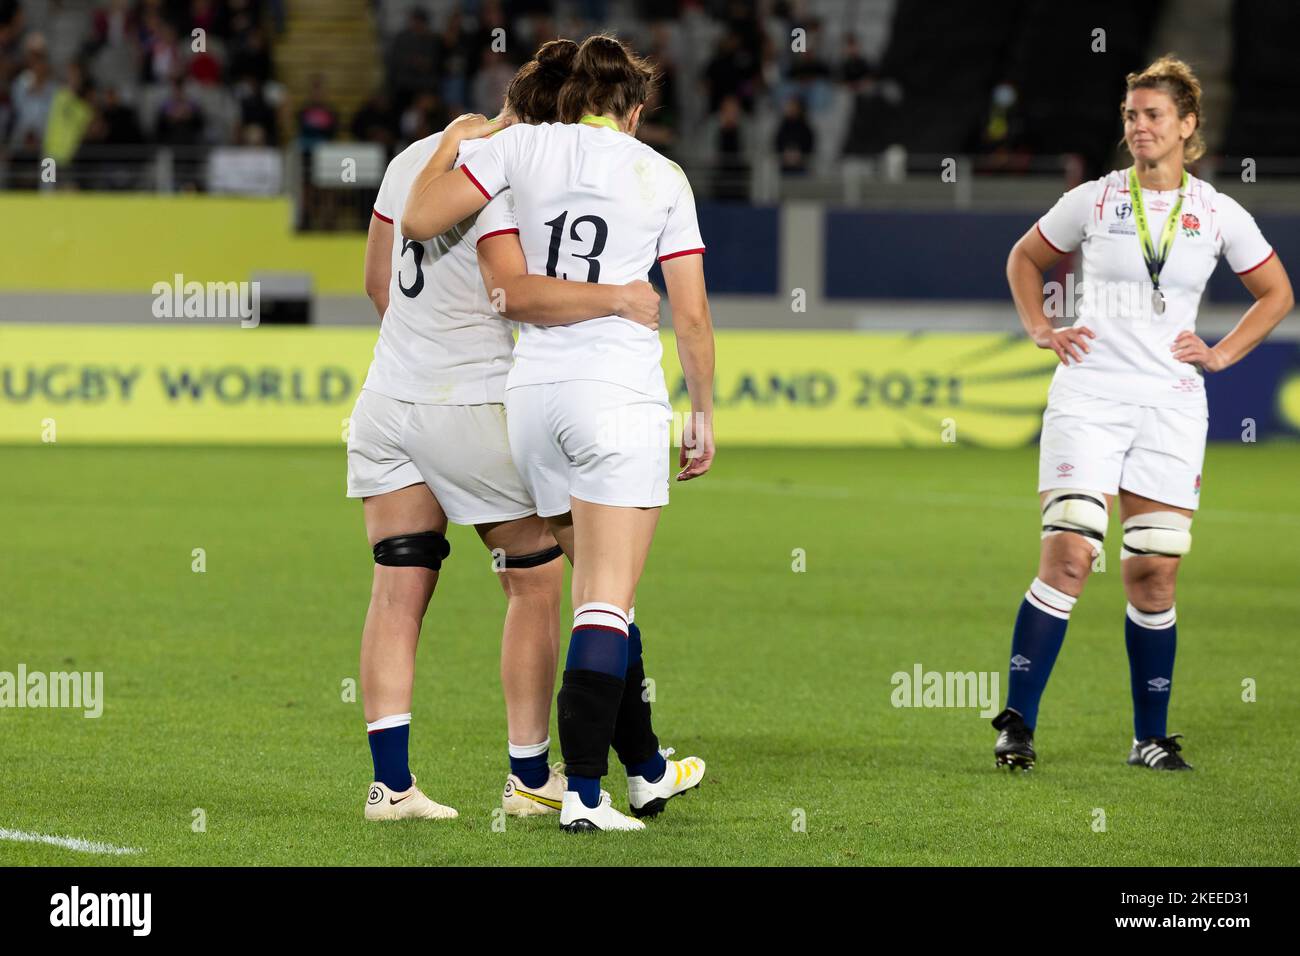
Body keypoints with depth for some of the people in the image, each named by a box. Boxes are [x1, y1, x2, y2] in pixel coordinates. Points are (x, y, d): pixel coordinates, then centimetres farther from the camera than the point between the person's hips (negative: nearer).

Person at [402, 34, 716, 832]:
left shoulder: (525, 146, 5)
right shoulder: (663, 176, 4)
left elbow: (419, 220, -1)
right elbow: (692, 316, 3)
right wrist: (704, 414, 14)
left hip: (533, 393, 3)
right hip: (621, 394, -3)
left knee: (606, 594, 17)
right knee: (608, 605, -5)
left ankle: (646, 770, 27)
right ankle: (585, 793, -14)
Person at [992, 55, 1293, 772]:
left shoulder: (1219, 215, 4)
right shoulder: (1093, 200, 2)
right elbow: (1024, 259, 19)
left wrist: (1222, 353, 6)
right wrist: (1041, 330, 6)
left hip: (1171, 407, 1)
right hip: (1088, 397, -1)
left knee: (1154, 572, 2)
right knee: (1068, 556, -14)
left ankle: (1151, 736, 14)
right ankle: (1017, 724, -10)